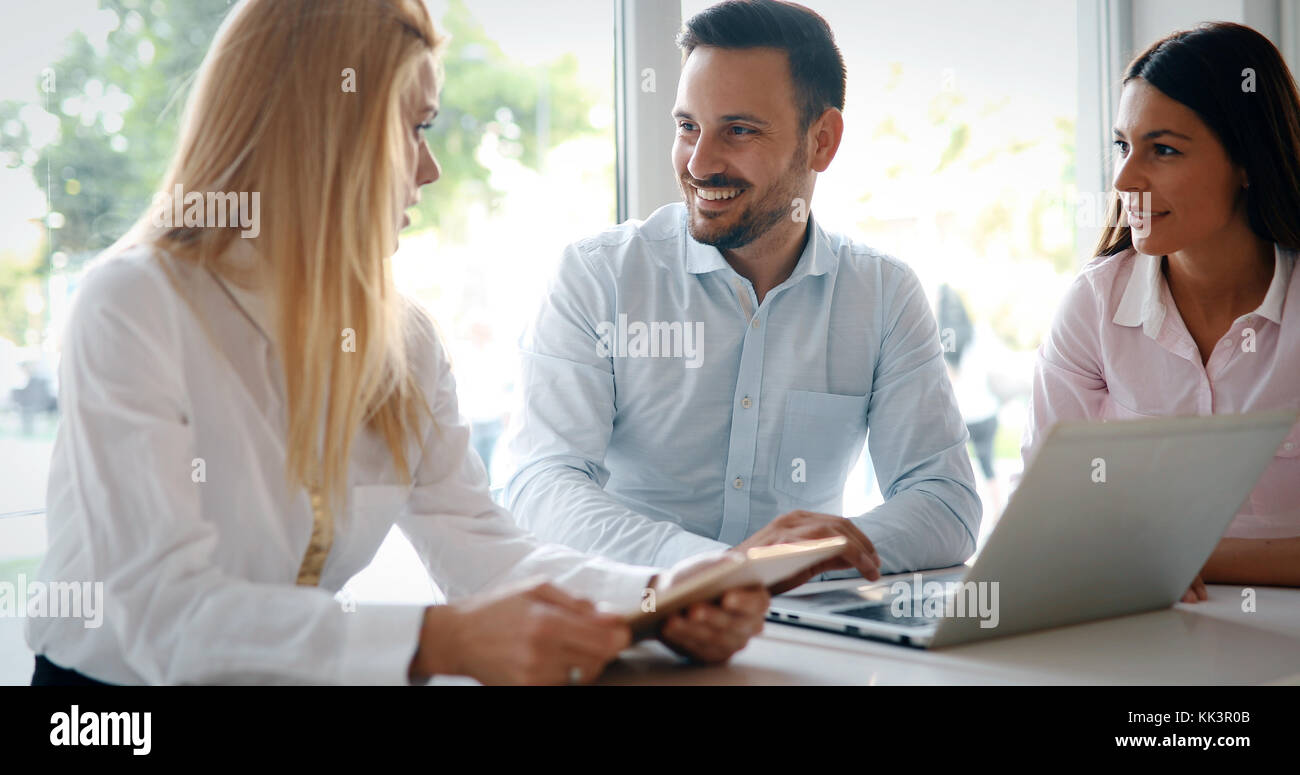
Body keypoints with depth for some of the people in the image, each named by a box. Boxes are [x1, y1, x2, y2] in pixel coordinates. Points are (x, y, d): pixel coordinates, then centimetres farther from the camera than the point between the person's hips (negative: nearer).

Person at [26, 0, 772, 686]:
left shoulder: (404, 335, 7)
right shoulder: (133, 308, -14)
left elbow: (474, 538, 0)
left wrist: (656, 596, -17)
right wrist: (442, 641, -34)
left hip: (305, 678, 5)